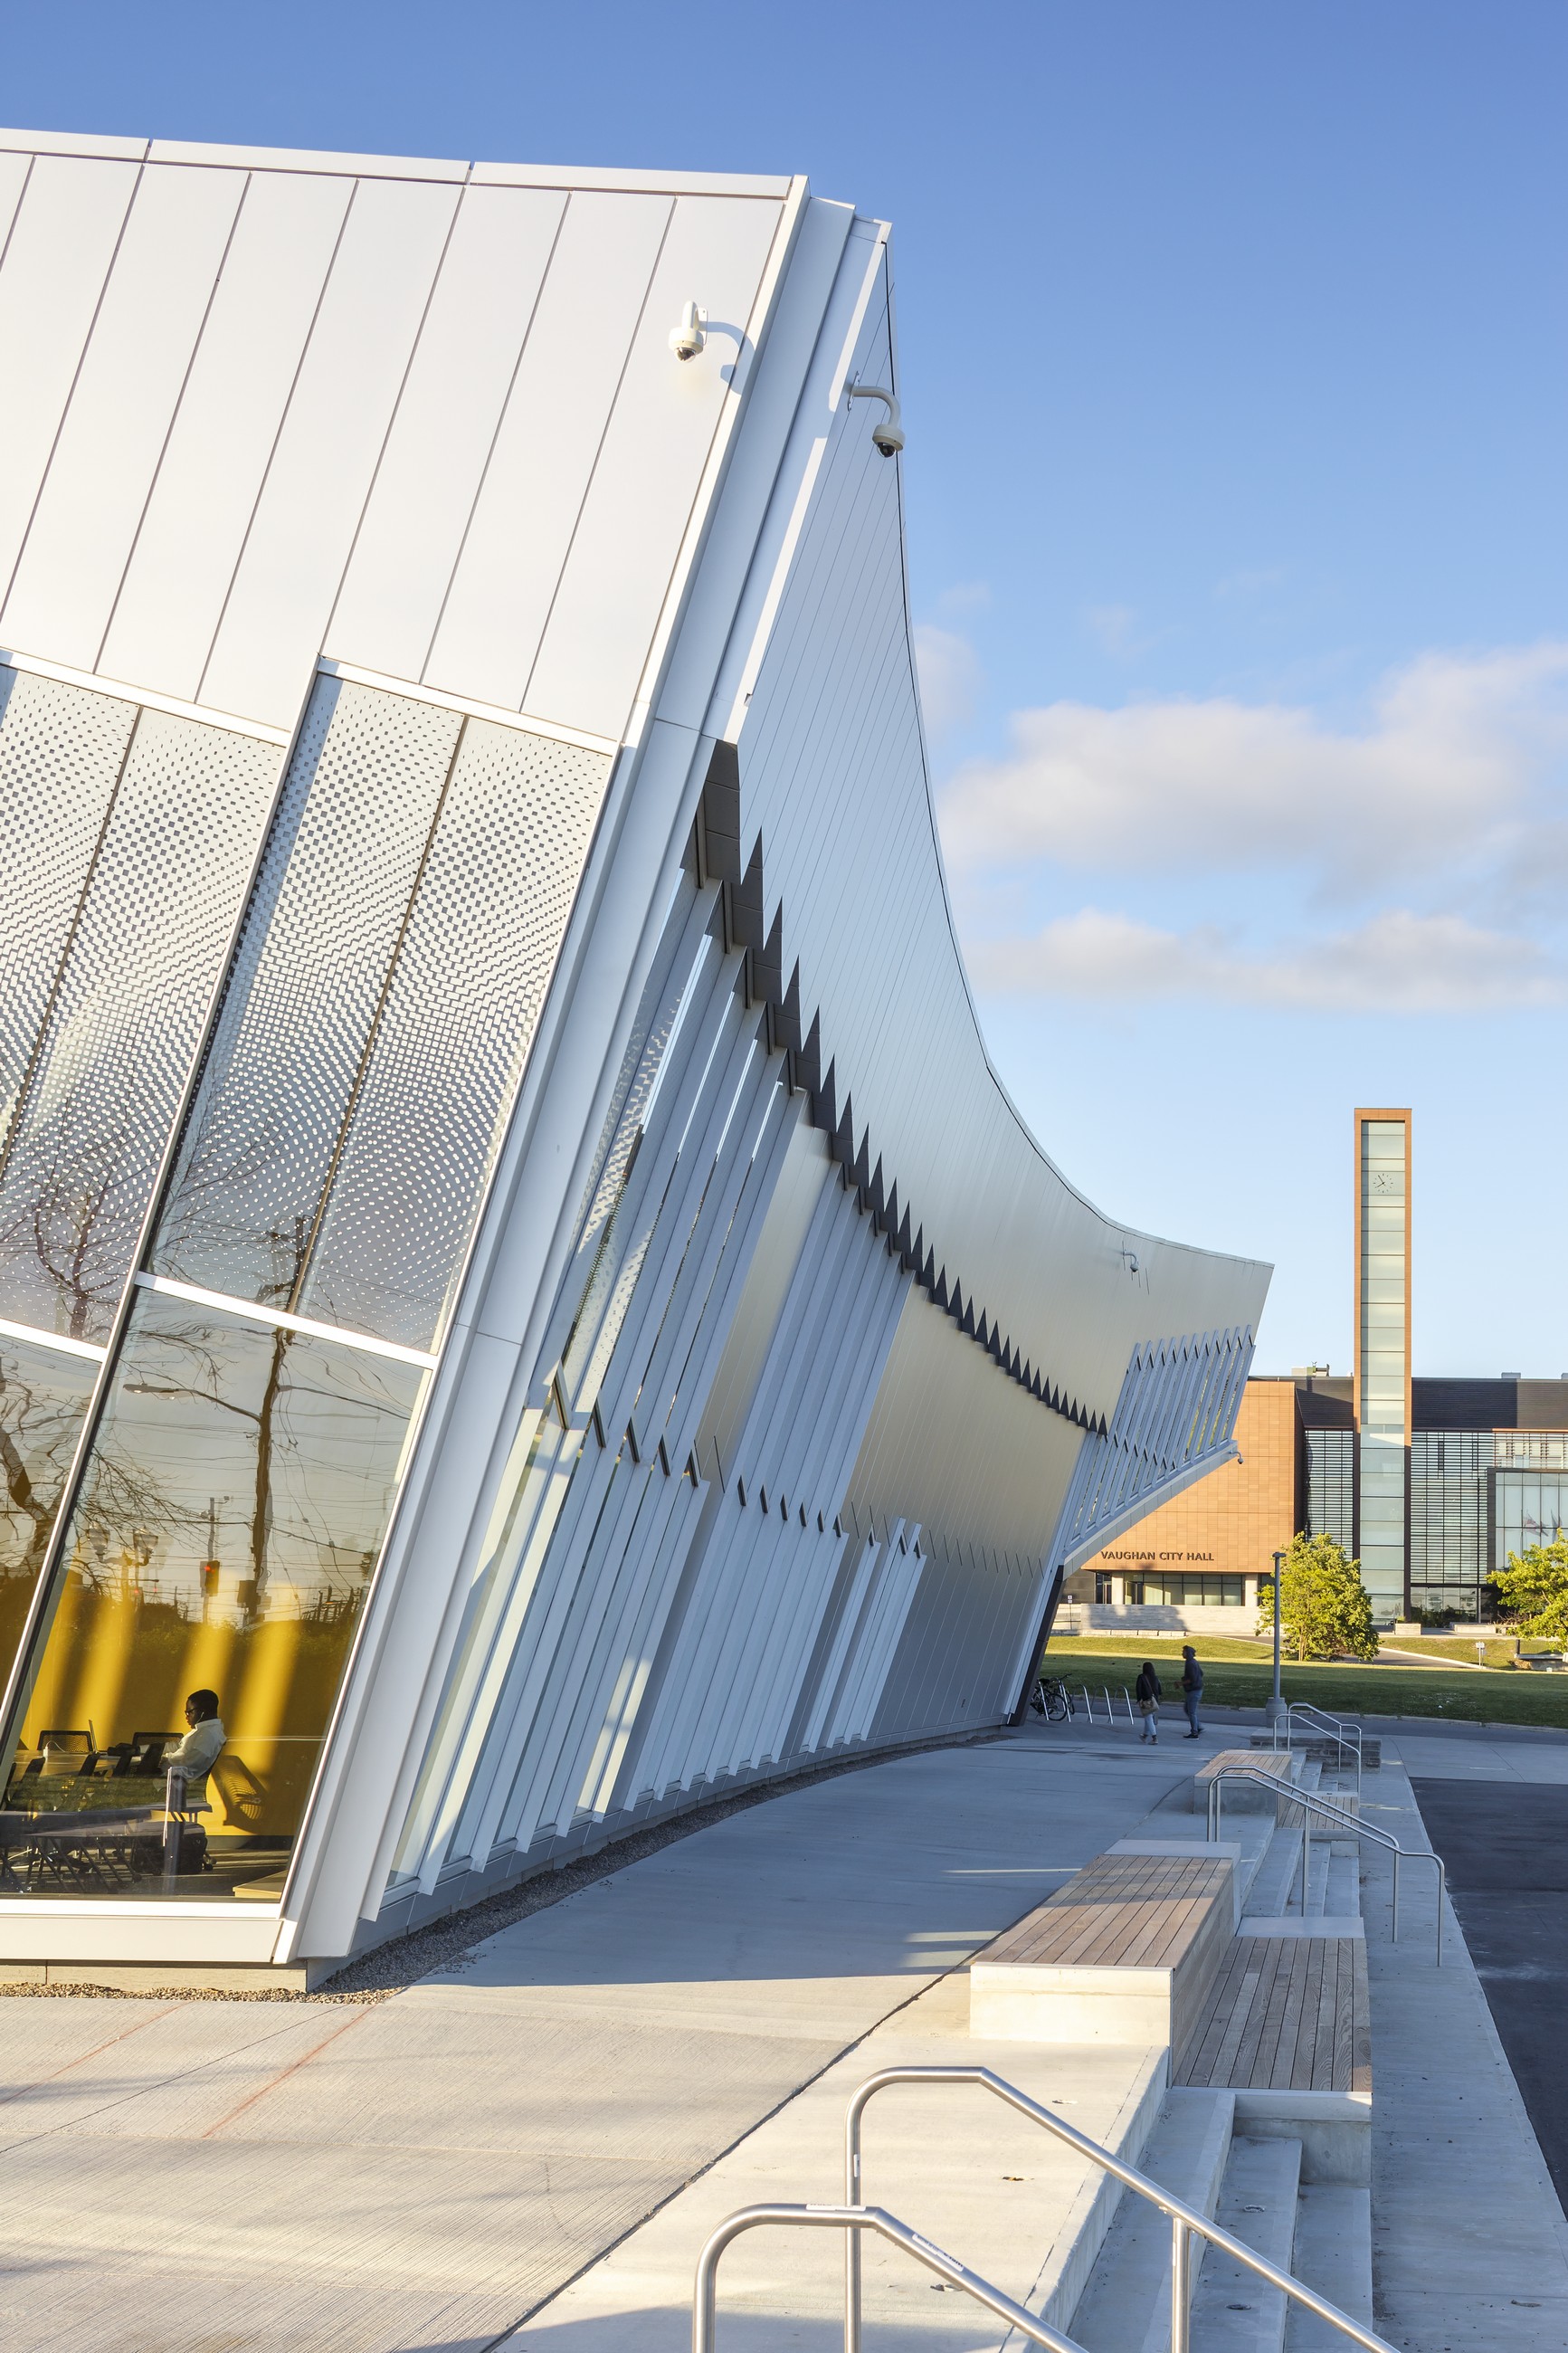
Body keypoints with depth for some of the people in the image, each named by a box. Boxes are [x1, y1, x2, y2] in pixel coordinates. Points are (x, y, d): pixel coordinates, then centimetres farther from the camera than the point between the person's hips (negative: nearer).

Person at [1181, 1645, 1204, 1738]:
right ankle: (1199, 1727, 22)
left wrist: (1181, 1683, -17)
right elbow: (1201, 1673, 21)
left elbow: (1192, 1679, -26)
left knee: (1191, 1712, -2)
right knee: (1187, 1709, 20)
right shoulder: (1194, 1662, 10)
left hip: (1193, 1691, -10)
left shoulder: (1190, 1664, -21)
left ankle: (1194, 1733, 4)